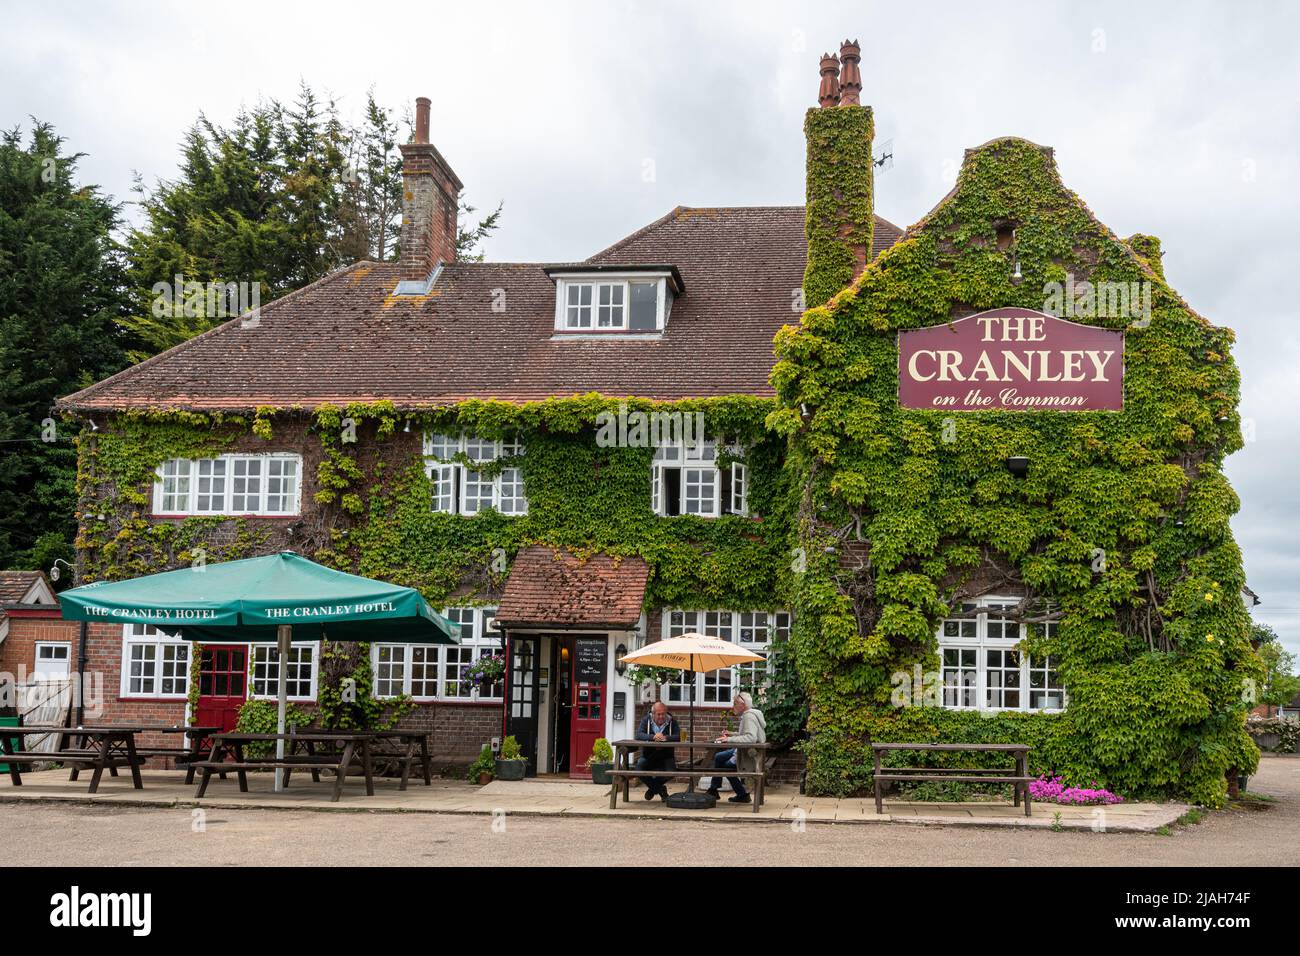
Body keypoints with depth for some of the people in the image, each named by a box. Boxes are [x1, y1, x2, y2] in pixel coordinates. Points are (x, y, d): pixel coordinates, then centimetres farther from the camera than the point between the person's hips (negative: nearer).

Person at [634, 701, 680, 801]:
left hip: (666, 756, 0)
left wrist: (665, 737, -34)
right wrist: (653, 737, -34)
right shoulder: (646, 720, 0)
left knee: (671, 769, -29)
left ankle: (653, 787, 5)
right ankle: (660, 789, -4)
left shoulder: (672, 721, -2)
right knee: (640, 765, -29)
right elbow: (638, 735, -16)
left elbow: (678, 736, -15)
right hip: (648, 755, 0)